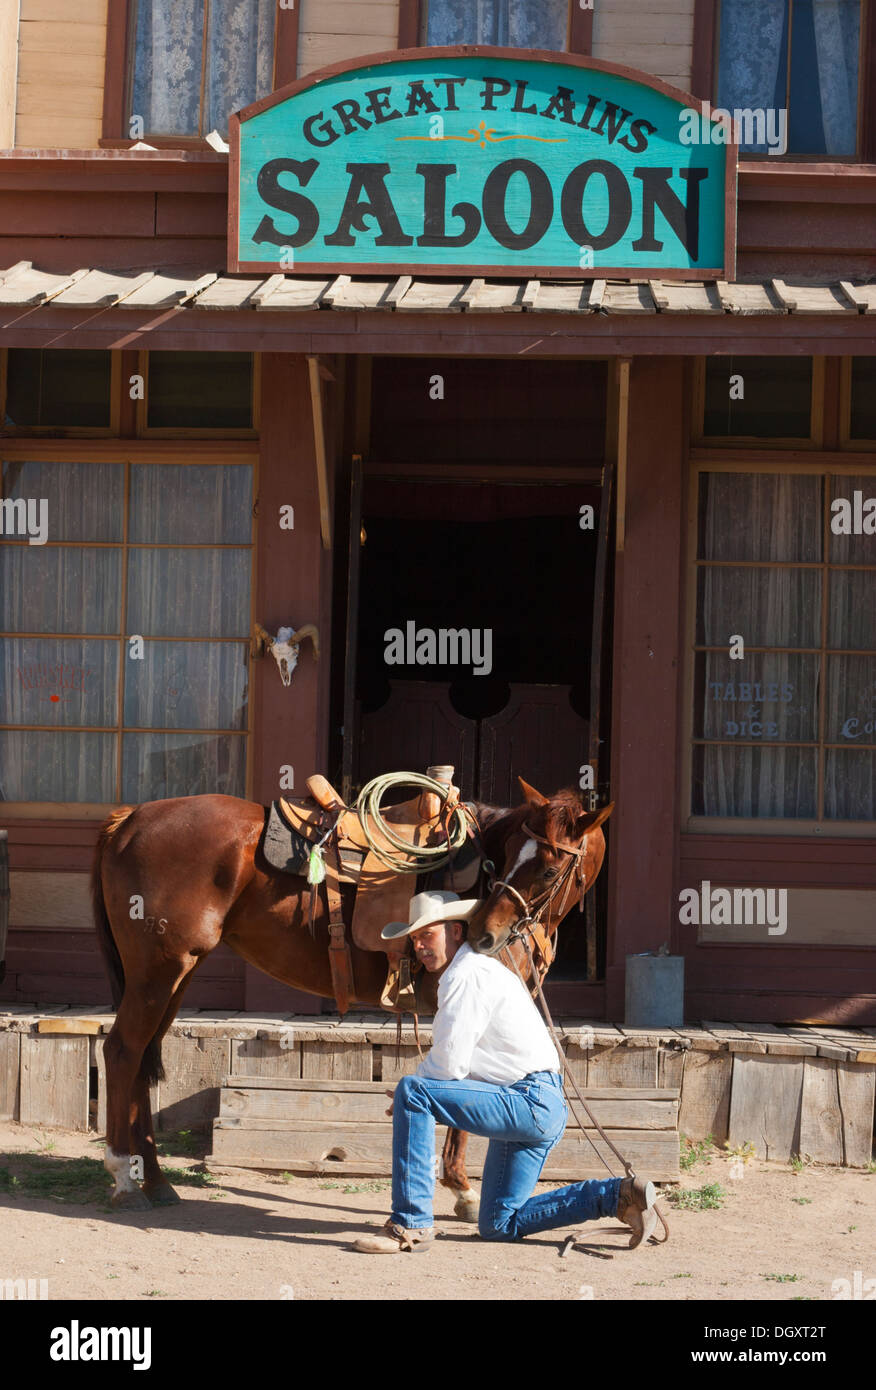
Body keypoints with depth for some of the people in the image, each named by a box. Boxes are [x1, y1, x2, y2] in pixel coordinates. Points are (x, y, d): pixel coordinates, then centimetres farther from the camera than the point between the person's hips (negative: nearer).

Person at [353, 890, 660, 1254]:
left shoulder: (467, 976, -13)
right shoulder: (480, 971, 20)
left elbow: (449, 1065, -18)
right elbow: (449, 1055, 24)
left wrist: (407, 1098, 0)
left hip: (531, 1102, -11)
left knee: (412, 1091, -21)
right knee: (498, 1226, 16)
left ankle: (410, 1225, -20)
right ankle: (617, 1195, 14)